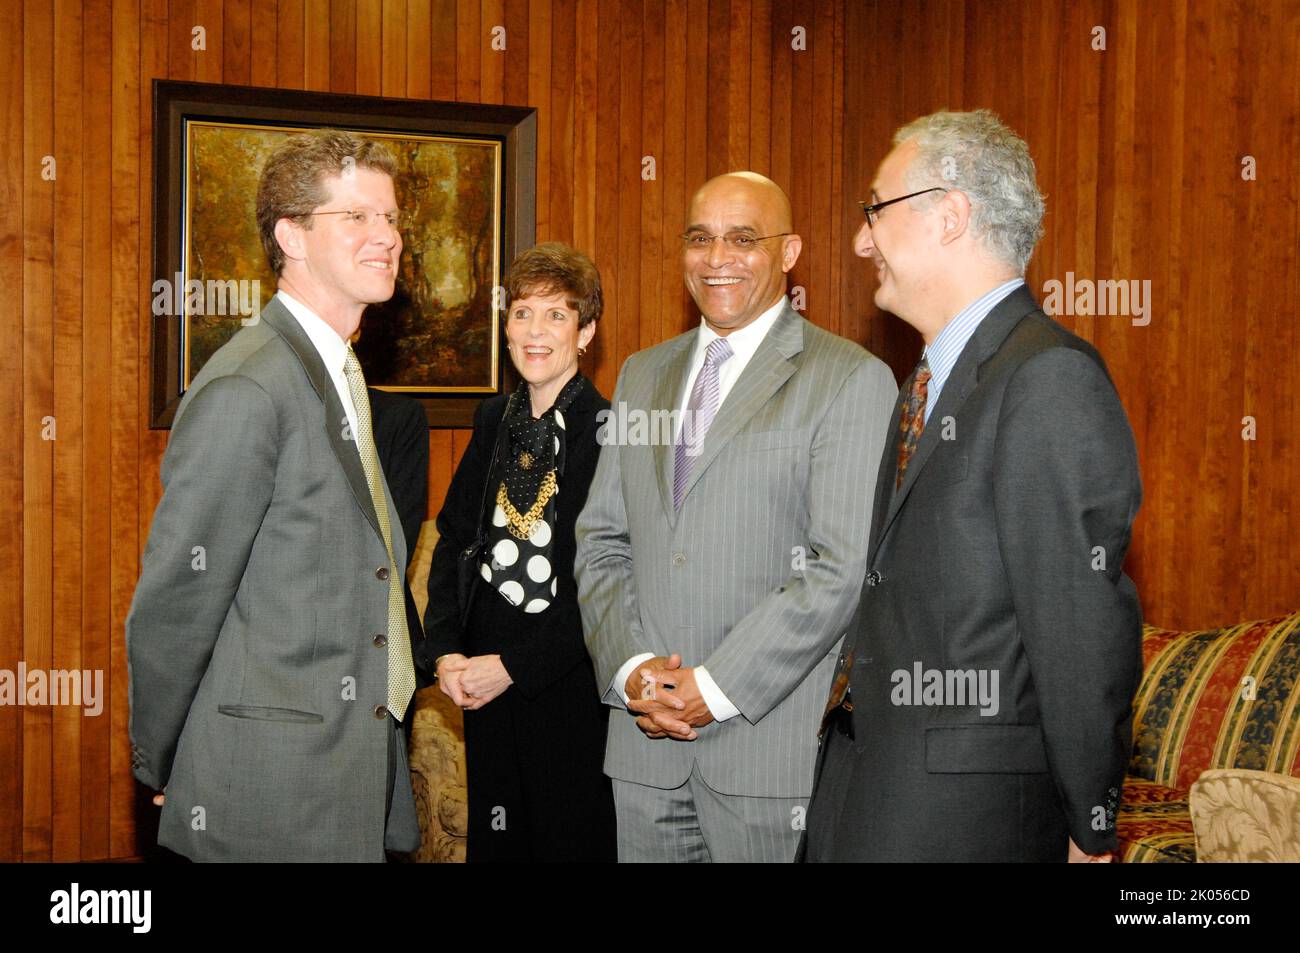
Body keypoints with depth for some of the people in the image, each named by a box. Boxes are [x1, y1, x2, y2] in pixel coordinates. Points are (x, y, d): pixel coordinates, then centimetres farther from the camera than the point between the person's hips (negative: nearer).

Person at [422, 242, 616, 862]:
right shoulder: (494, 420, 7)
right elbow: (453, 538, 10)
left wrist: (514, 666, -15)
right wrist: (444, 650, -3)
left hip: (569, 679, -5)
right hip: (482, 672, 5)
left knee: (571, 839, 7)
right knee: (493, 840, 16)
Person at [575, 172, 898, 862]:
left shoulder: (853, 381, -5)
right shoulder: (642, 374, 14)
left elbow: (845, 566, -13)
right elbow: (600, 540, 12)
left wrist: (715, 688, -14)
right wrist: (631, 668, -4)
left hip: (777, 745, -5)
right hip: (644, 737, 5)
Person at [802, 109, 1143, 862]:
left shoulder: (1050, 378, -16)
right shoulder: (930, 380, 15)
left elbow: (1086, 625, -17)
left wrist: (1089, 829, -14)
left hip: (968, 804, -8)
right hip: (867, 774, 8)